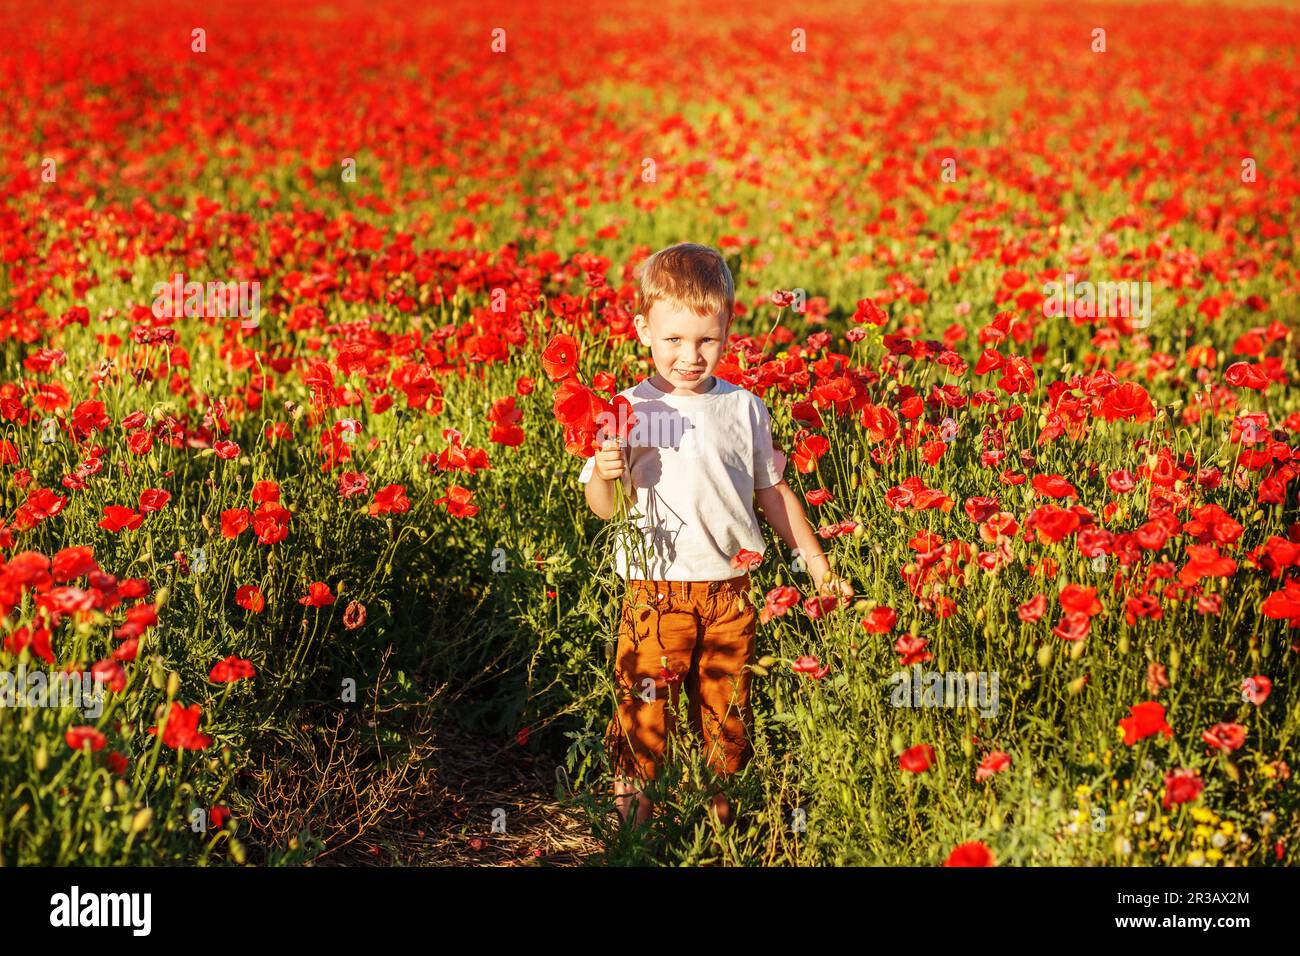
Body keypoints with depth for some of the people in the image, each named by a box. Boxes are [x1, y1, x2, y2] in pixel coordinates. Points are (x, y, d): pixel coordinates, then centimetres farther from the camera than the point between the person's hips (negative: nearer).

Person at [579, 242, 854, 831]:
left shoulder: (743, 409, 4)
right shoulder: (628, 412, -3)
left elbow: (772, 492, 13)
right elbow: (606, 508, -1)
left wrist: (818, 566, 14)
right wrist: (604, 476, -24)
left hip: (729, 592, 2)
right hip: (655, 589, -2)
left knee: (726, 710, 10)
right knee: (644, 705, -2)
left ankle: (724, 799, 27)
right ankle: (631, 795, 16)